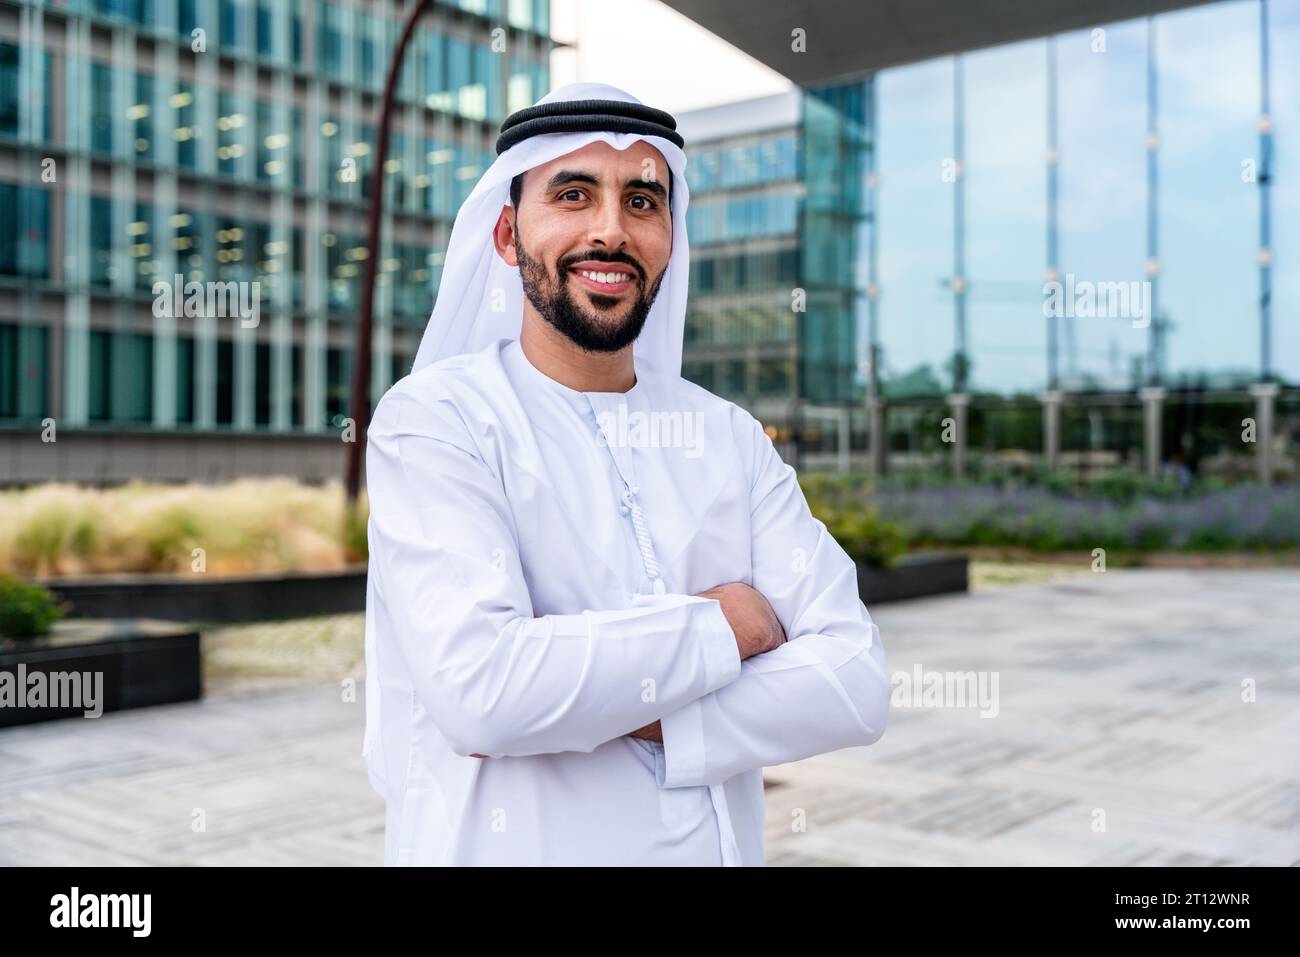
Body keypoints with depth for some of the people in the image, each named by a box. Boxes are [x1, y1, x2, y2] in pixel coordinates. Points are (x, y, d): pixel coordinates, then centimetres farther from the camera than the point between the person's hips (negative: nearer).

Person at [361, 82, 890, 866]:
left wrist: (625, 714, -22)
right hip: (509, 845, -3)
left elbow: (855, 681, -10)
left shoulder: (731, 437, -1)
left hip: (722, 843, 4)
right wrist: (725, 625, -16)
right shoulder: (435, 419, -13)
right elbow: (481, 689, -27)